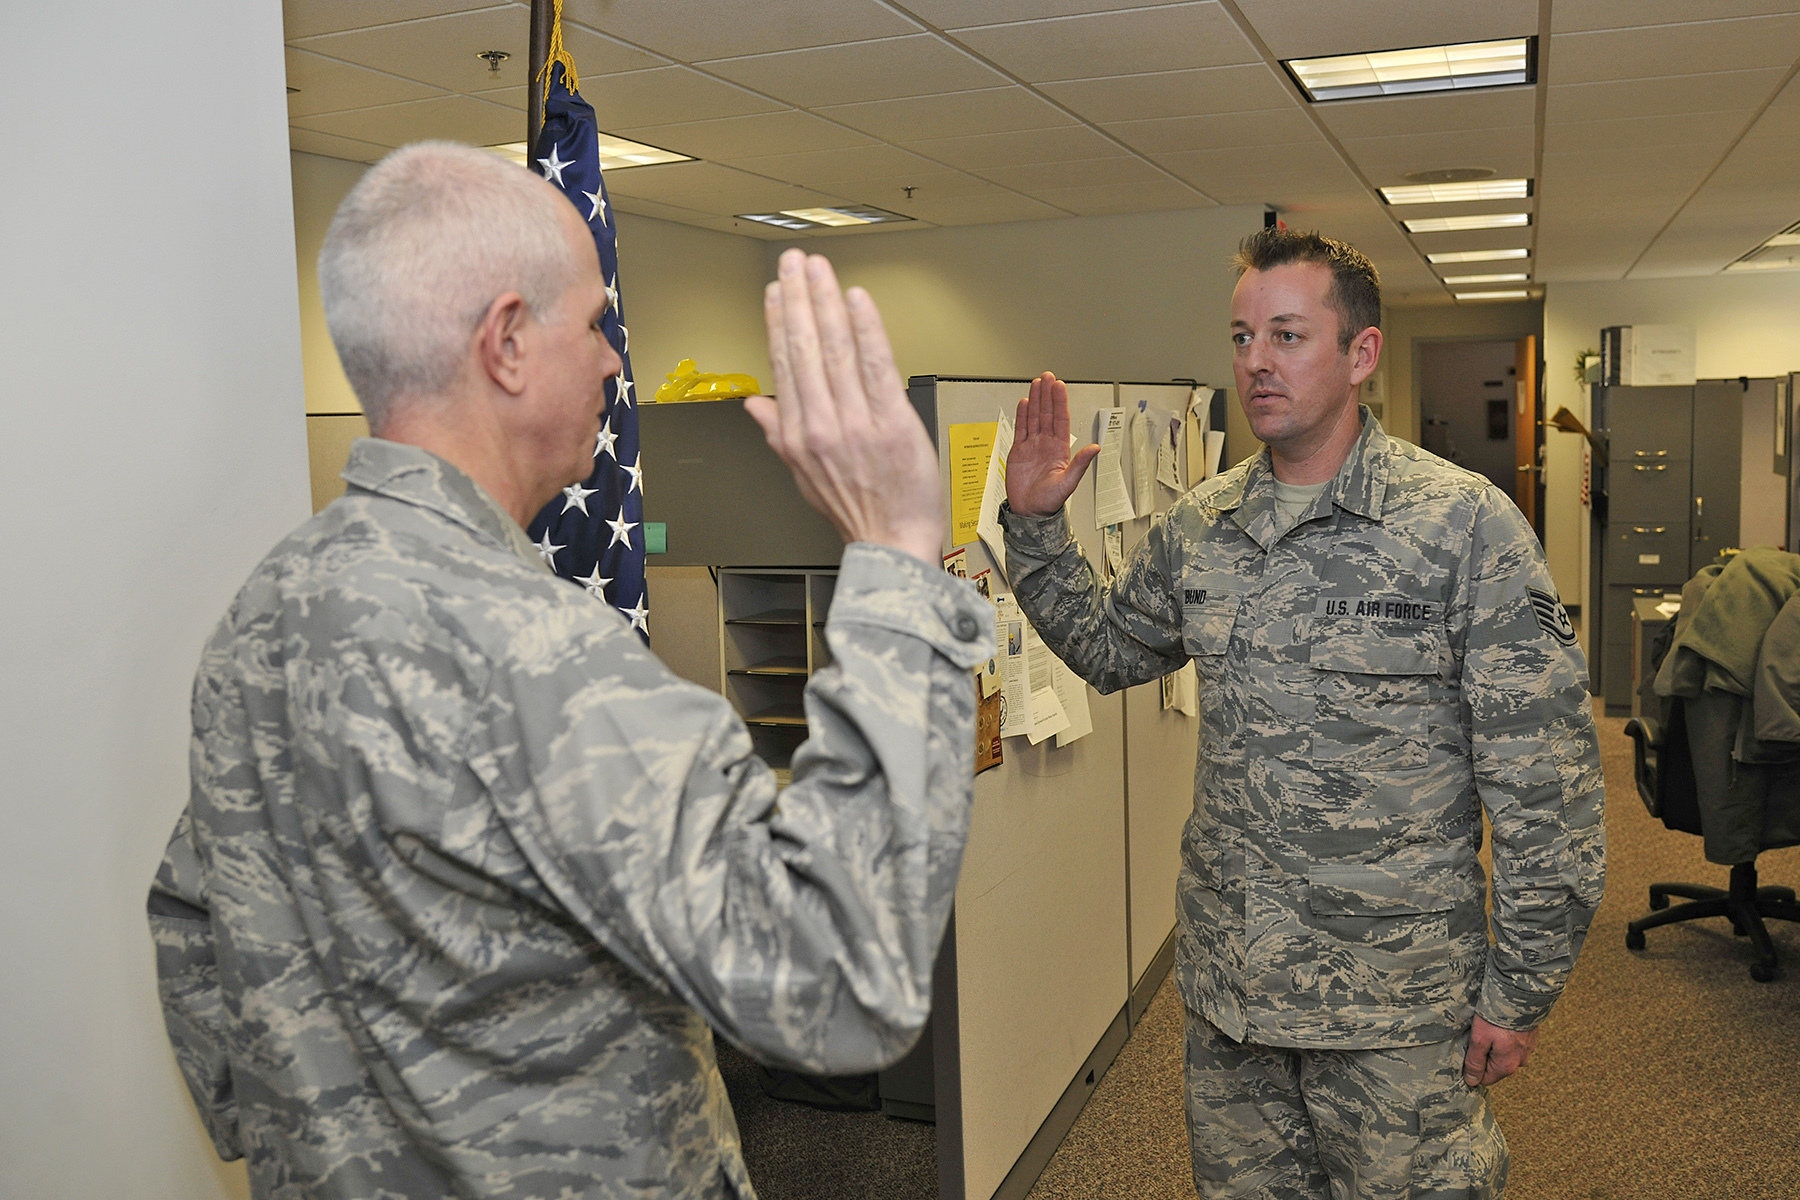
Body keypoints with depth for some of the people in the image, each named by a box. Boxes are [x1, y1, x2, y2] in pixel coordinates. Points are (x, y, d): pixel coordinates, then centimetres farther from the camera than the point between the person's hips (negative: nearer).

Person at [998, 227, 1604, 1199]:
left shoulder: (1467, 524, -13)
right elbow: (1109, 649, 20)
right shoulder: (1198, 527, 3)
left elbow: (1545, 783, -11)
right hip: (1227, 983, 5)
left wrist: (1521, 990, -10)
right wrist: (1035, 526, 6)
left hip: (1398, 997, -5)